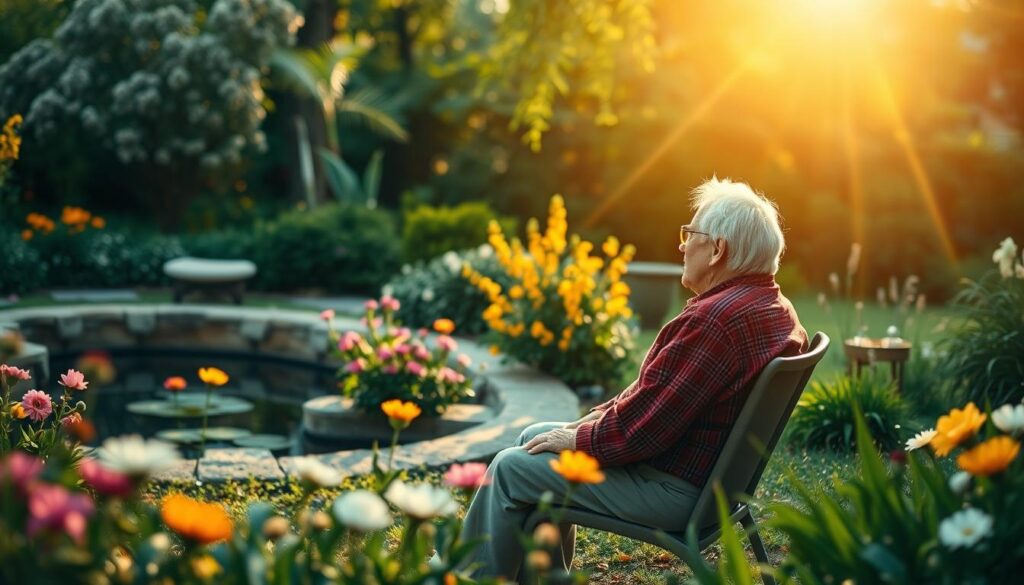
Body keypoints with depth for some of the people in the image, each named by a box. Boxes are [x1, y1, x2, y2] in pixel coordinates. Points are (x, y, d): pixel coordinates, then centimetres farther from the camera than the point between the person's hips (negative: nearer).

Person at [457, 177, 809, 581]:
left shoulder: (714, 320, -28)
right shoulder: (775, 307, 5)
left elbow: (643, 424, -26)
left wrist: (577, 439, -9)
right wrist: (602, 414, 8)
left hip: (674, 489, -10)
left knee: (510, 468, 1)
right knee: (535, 437, 21)